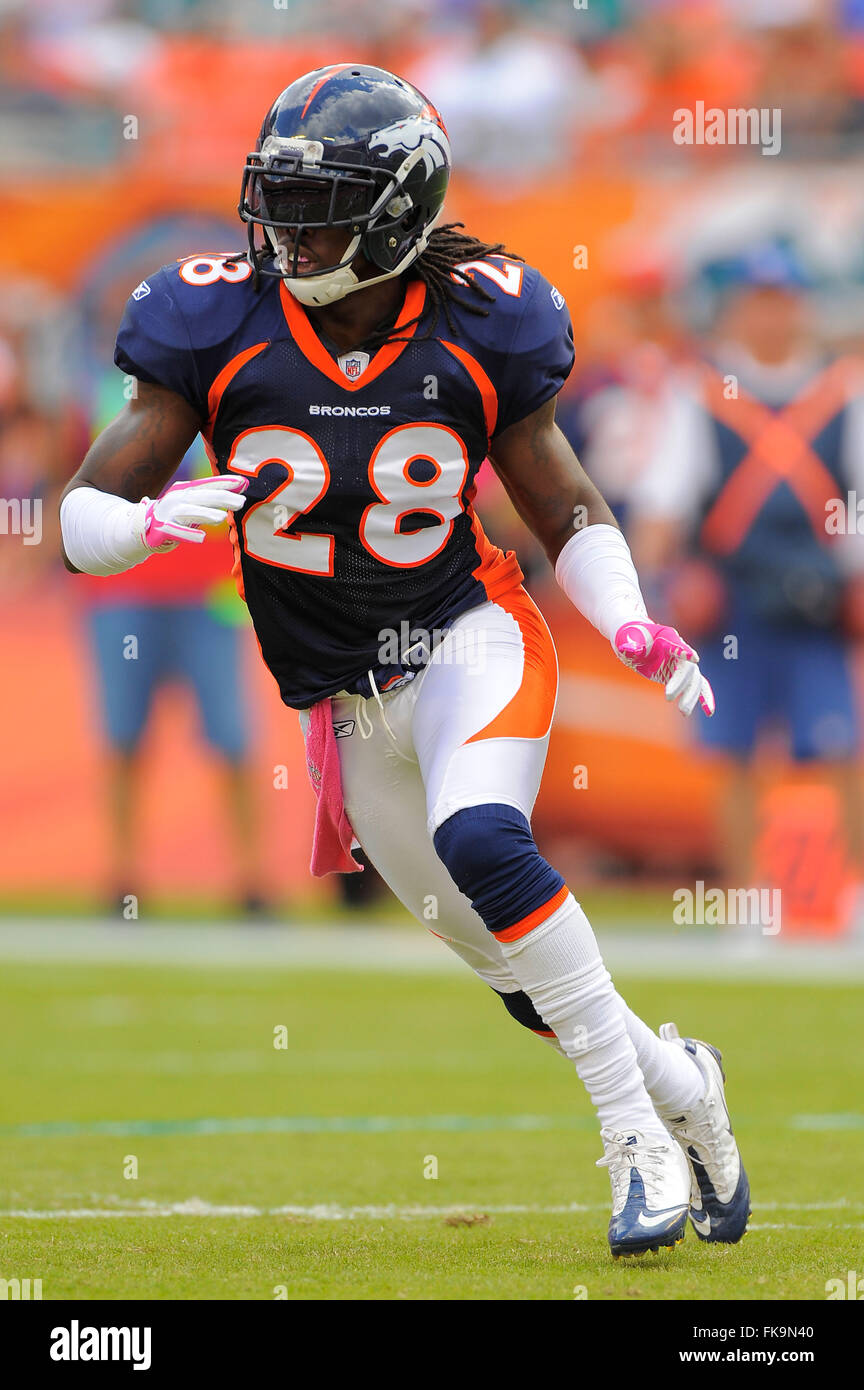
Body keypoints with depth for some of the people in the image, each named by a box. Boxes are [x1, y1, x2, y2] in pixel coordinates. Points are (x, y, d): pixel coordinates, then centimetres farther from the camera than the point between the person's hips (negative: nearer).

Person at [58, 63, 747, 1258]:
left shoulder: (476, 330, -11)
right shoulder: (221, 331, -12)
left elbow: (569, 512, 3)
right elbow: (83, 520, -10)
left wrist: (633, 629, -15)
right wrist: (152, 525, -34)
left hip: (468, 638, -2)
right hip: (345, 700, 3)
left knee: (481, 842, -33)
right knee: (519, 971, 7)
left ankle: (641, 1140, -23)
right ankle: (682, 1085, 38)